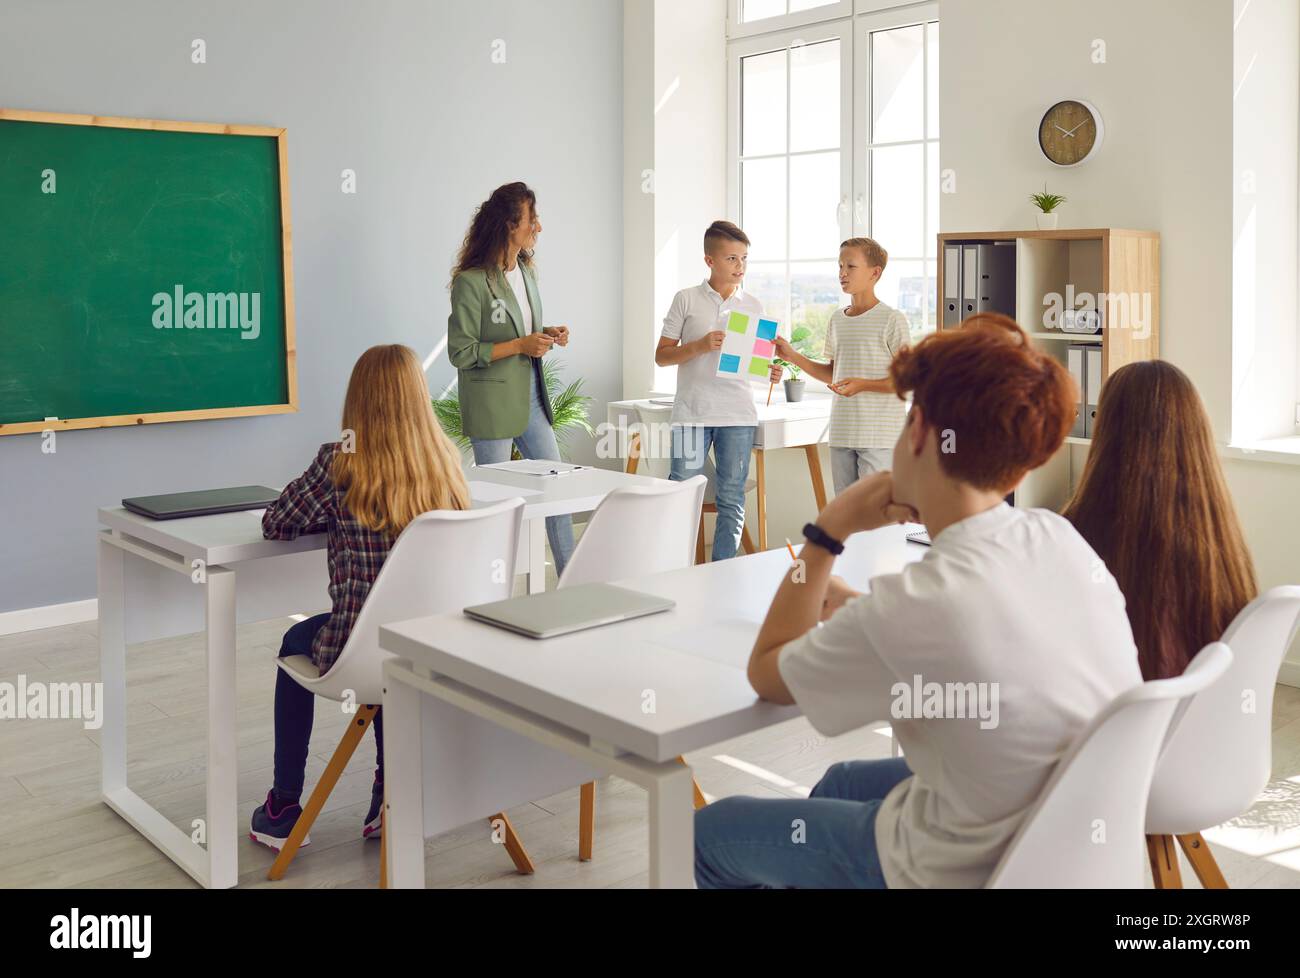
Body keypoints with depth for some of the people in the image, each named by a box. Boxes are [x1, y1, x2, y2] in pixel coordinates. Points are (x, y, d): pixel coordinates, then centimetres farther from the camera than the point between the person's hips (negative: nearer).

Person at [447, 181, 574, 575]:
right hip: (493, 403, -8)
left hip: (531, 398, 8)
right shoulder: (471, 281, -15)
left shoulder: (527, 272, 9)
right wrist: (520, 346, -20)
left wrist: (547, 335, 1)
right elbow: (461, 353, -16)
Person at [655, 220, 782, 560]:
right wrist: (700, 345, -14)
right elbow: (662, 355, 1)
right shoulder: (686, 300, 1)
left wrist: (769, 373, -5)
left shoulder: (754, 306, 10)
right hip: (692, 412, -3)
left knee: (732, 498, 6)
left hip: (739, 415, 3)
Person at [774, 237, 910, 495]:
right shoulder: (837, 319, 13)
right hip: (842, 433, 7)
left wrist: (862, 385, -21)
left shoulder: (892, 320, -8)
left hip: (879, 435, -7)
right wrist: (792, 356, 12)